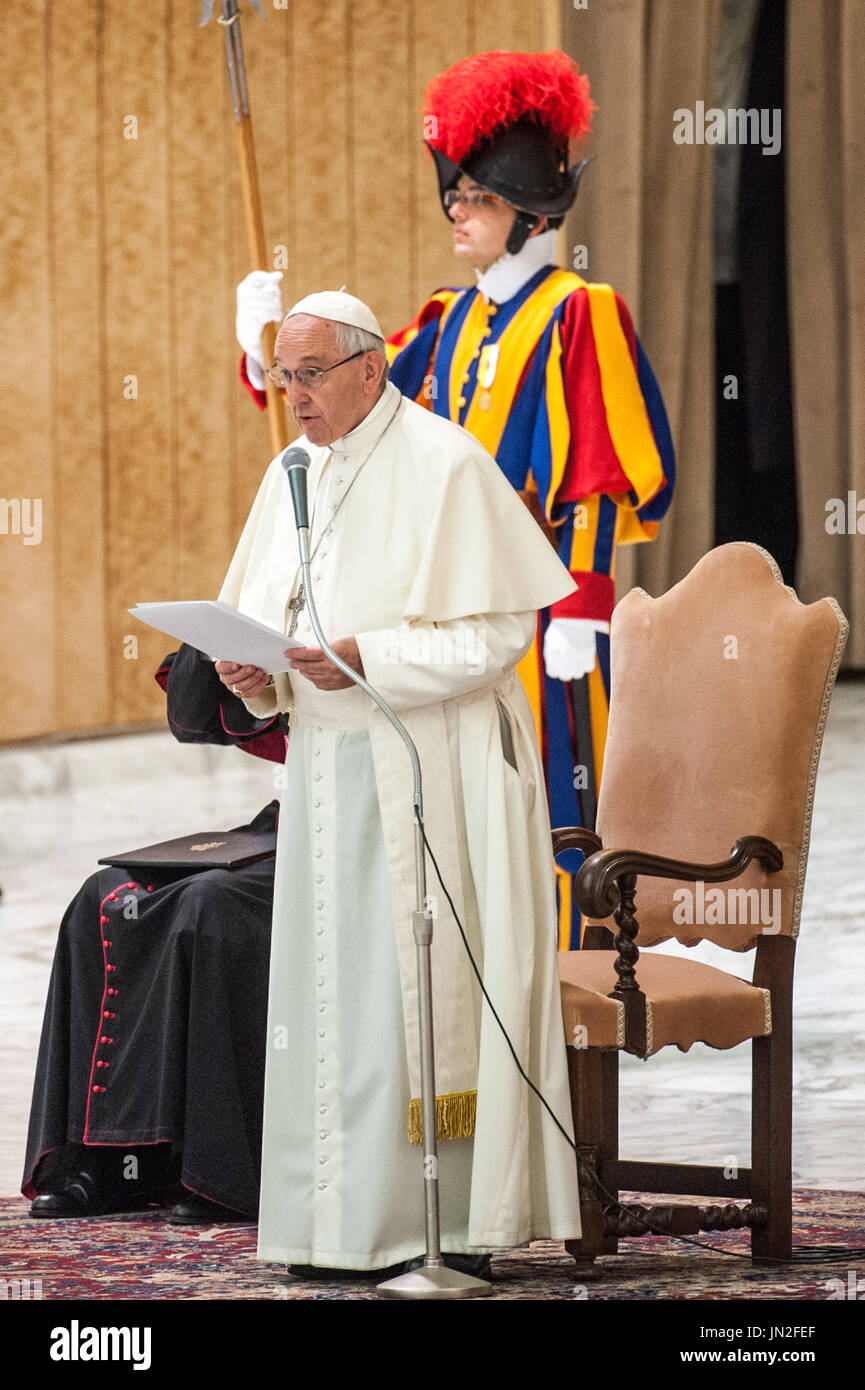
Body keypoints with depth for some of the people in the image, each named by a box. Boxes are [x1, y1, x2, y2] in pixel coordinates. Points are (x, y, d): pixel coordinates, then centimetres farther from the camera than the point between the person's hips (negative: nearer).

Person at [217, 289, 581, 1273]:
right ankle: (346, 1220, 9)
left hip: (430, 773, -7)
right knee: (332, 988, 5)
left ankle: (461, 1215, -1)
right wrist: (259, 680, -5)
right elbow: (264, 621, 17)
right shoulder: (292, 476, 13)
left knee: (428, 987, -6)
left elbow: (498, 628, -13)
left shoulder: (444, 466, -9)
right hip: (327, 769, 7)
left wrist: (366, 660, -21)